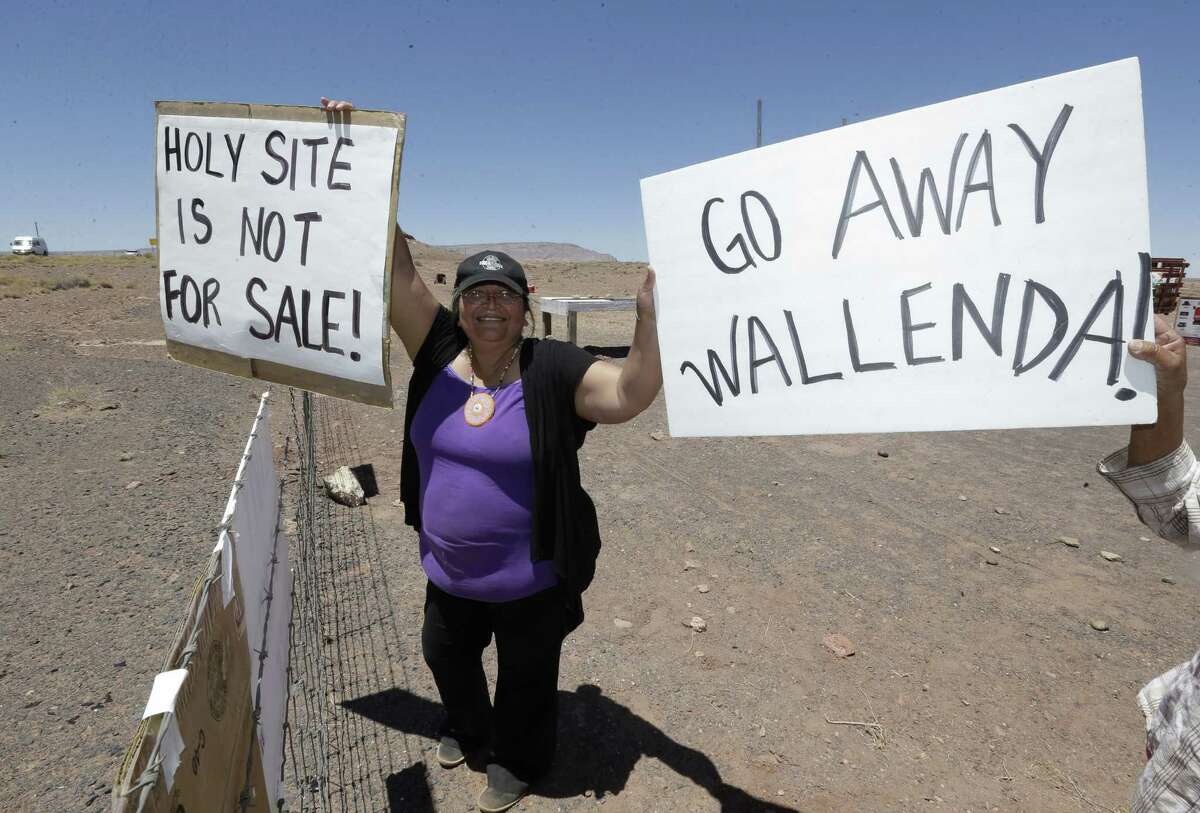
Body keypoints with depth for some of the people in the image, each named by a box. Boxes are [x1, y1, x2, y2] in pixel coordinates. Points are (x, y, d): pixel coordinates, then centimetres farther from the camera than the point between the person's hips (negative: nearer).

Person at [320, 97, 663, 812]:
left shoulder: (551, 371, -18)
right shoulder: (440, 352, -9)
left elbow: (630, 395, -30)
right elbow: (395, 267, -13)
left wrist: (650, 316, -43)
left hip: (530, 579, -4)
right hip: (448, 572, 5)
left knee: (526, 675, 19)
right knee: (446, 655, 29)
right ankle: (468, 730, 59)